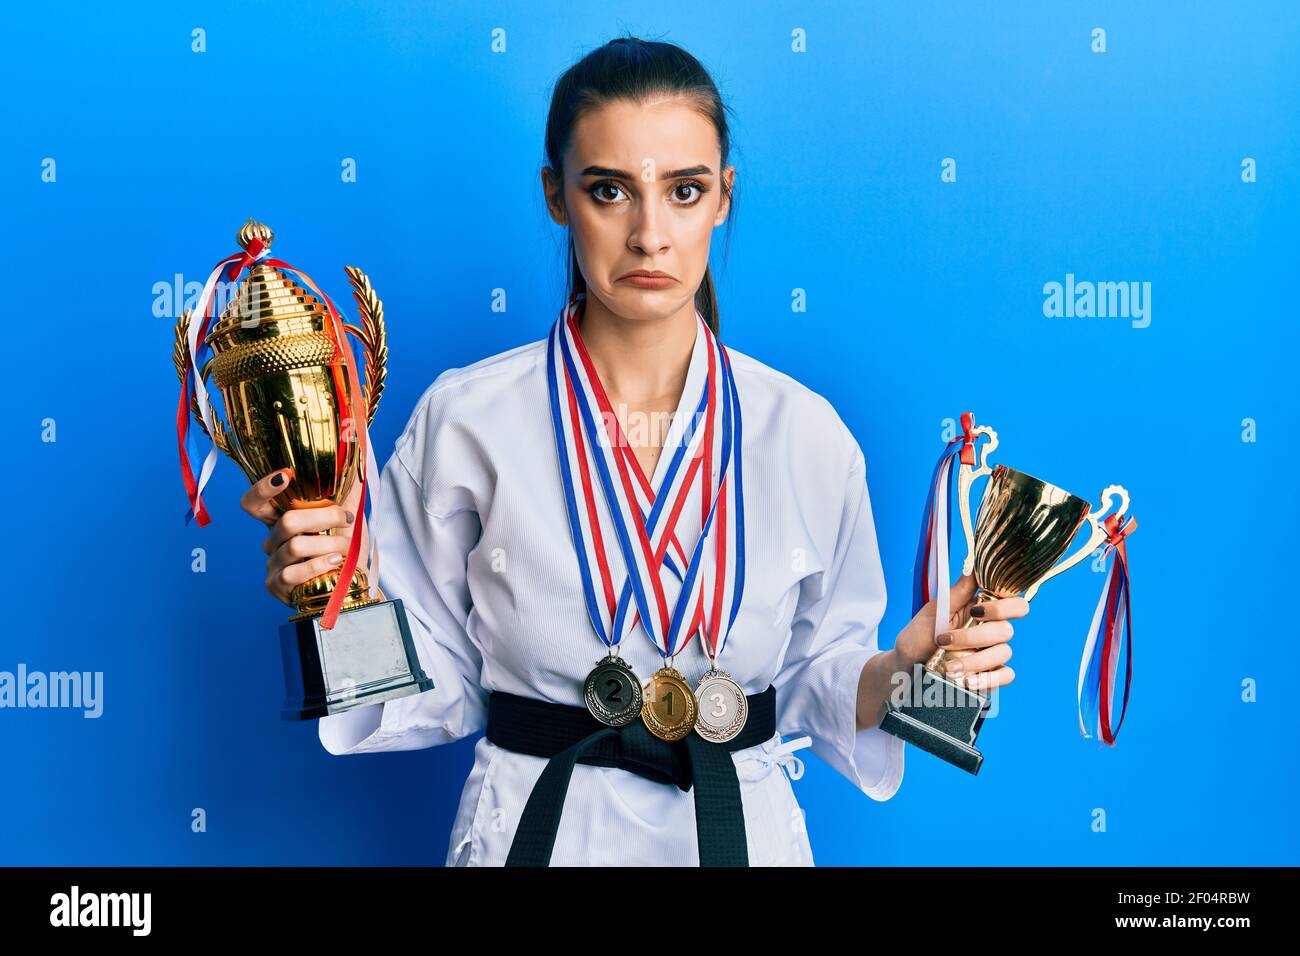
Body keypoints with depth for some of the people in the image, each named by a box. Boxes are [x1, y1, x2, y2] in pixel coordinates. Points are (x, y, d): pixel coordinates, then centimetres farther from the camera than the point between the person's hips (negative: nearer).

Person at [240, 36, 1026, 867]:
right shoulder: (467, 417, -11)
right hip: (534, 827, -1)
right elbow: (437, 688, -5)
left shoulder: (806, 431, -7)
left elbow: (812, 685, 3)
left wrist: (902, 674, -15)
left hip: (742, 827, 2)